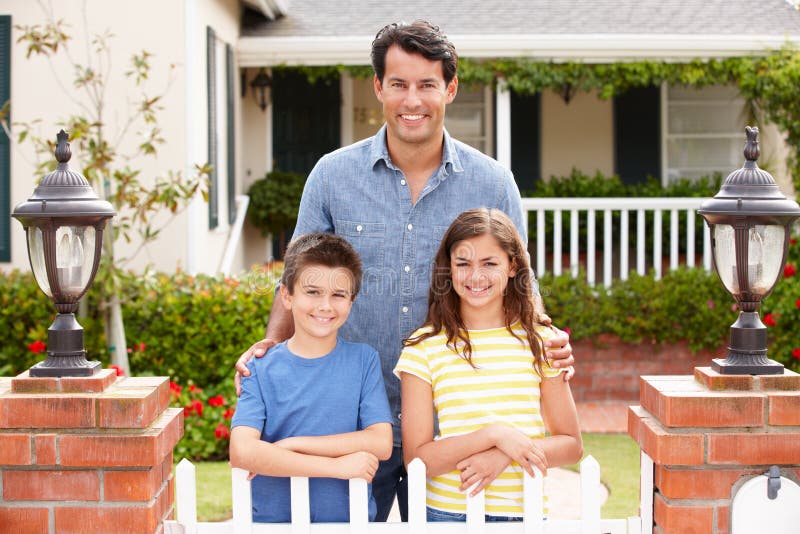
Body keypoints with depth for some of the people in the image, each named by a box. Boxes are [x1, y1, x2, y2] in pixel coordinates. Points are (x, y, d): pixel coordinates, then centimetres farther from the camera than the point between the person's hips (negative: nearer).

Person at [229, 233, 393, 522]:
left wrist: (290, 444, -11)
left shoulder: (364, 360, 4)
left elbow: (381, 443, -6)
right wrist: (336, 465, -16)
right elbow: (242, 452, -13)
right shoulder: (261, 369, 1)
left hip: (350, 519, -1)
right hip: (273, 518, 1)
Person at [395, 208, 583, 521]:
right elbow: (416, 459, -8)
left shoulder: (540, 341, 0)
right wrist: (494, 434, -19)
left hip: (525, 513, 1)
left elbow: (571, 445, 3)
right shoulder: (424, 348, -5)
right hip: (447, 513, -1)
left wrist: (504, 457, -13)